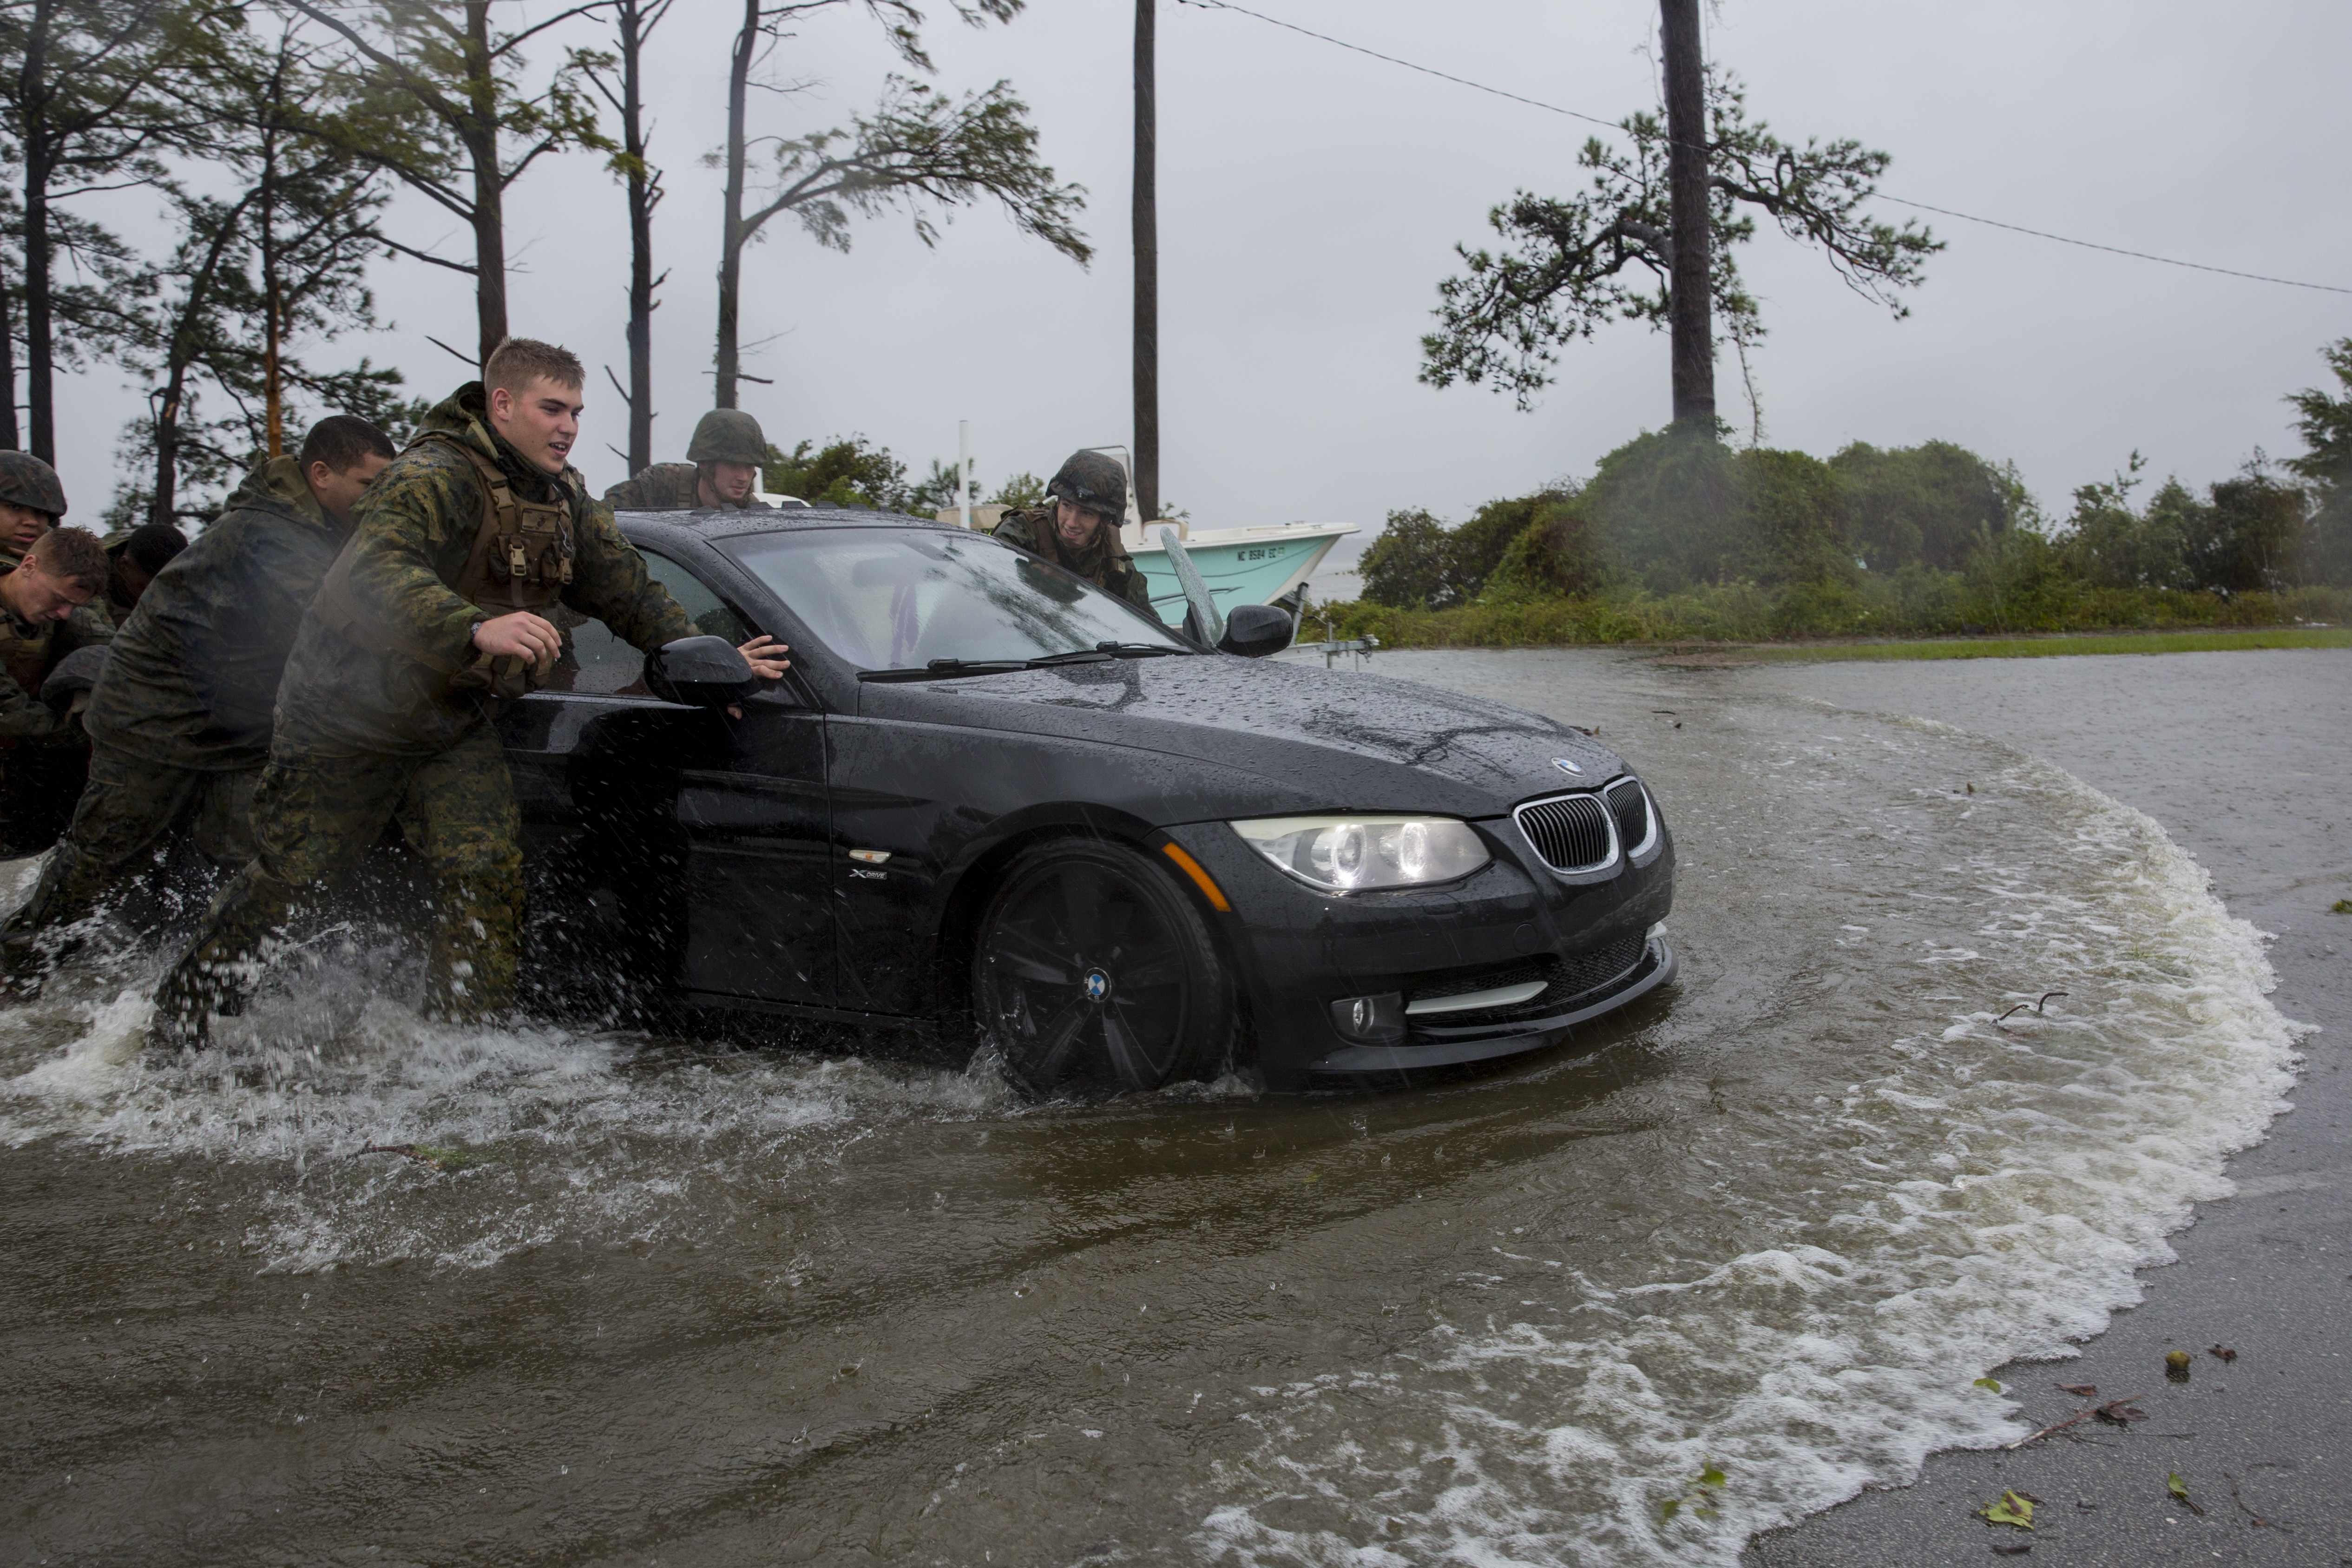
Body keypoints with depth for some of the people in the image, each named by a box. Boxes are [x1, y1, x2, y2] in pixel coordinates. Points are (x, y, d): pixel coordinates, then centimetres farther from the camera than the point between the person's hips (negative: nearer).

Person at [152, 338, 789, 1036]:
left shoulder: (565, 497, 1)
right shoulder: (436, 476, -25)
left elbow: (627, 589, 12)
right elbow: (376, 570, -42)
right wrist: (476, 630, -57)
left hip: (454, 726, 6)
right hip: (347, 711, -6)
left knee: (487, 873, -7)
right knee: (286, 876, 4)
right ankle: (180, 1014, 25)